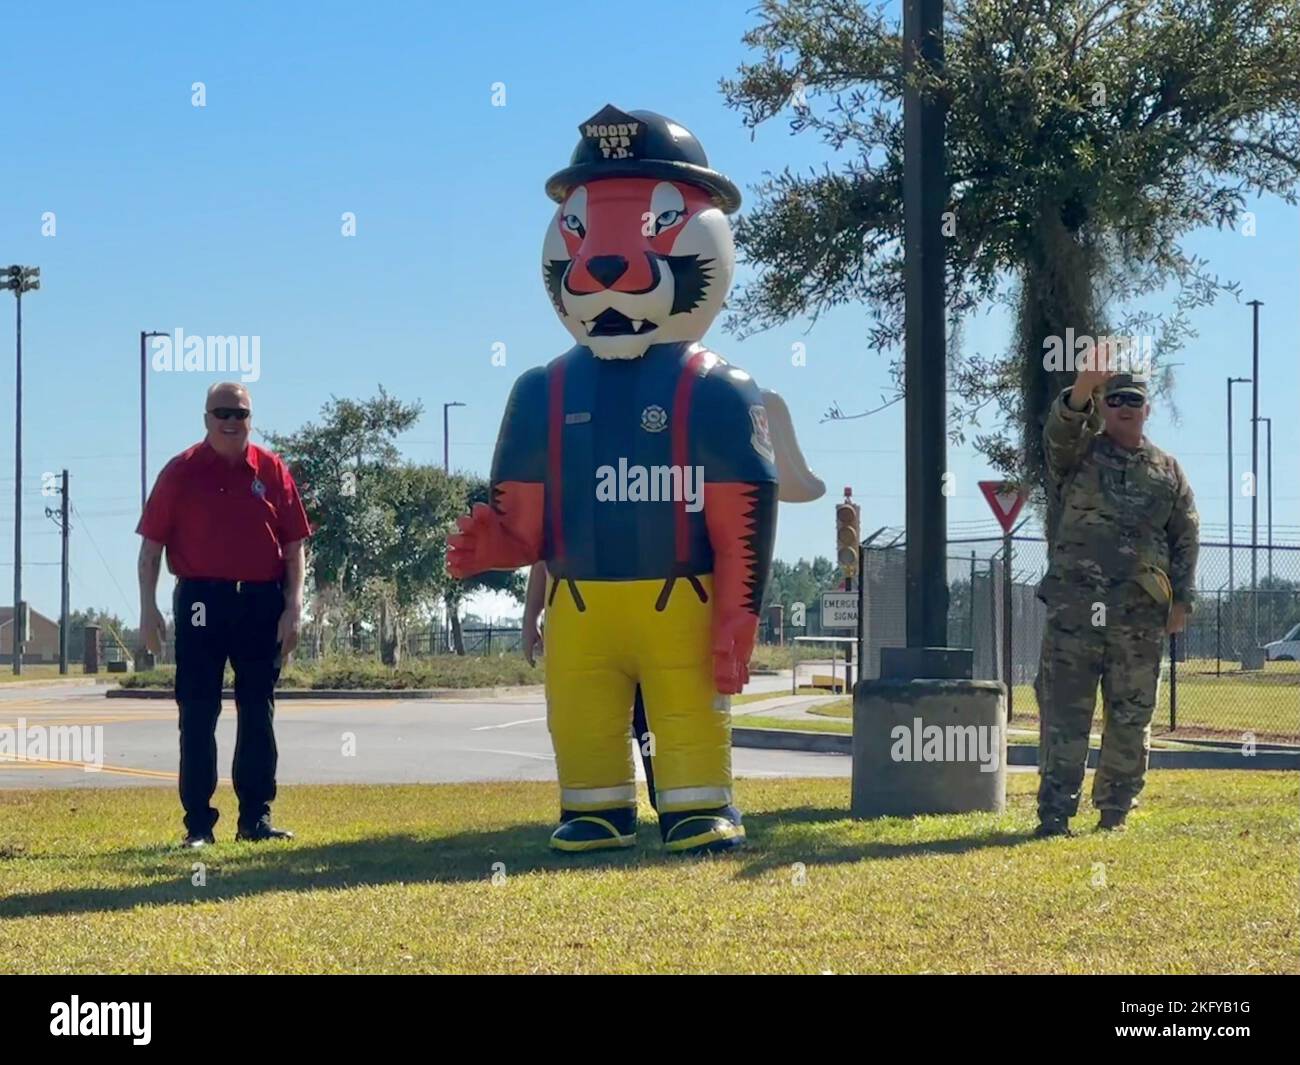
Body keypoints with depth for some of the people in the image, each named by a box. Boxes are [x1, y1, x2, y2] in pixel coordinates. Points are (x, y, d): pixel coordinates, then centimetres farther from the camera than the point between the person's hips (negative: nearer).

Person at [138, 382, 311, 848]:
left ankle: (256, 817, 15)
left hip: (262, 602, 2)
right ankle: (198, 822, 6)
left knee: (258, 713, 7)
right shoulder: (182, 472, 1)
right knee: (198, 714, 1)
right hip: (201, 600, -2)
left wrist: (293, 605, -2)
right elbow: (151, 543, 1)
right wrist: (148, 608, -6)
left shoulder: (272, 471, 5)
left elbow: (293, 544, 6)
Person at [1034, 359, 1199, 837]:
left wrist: (1182, 599, 6)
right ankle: (1055, 812, -7)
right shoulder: (1078, 453, 6)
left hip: (1142, 615, 3)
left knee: (1131, 717, 6)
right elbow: (1060, 429, -18)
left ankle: (1115, 812, 15)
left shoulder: (1167, 470, 15)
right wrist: (1082, 389, -38)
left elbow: (1186, 536, 15)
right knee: (1065, 712, -6)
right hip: (1075, 606, -3)